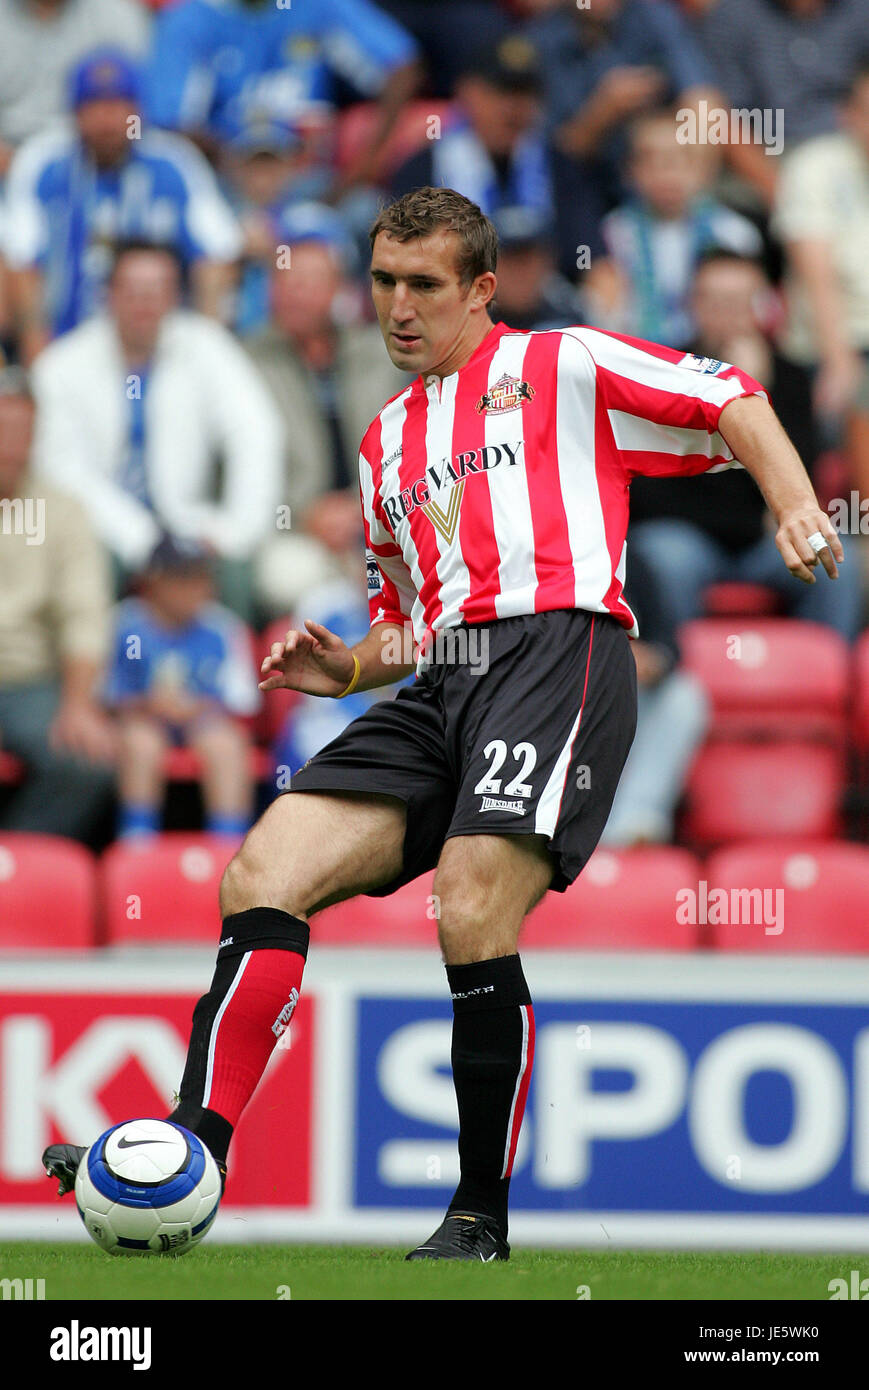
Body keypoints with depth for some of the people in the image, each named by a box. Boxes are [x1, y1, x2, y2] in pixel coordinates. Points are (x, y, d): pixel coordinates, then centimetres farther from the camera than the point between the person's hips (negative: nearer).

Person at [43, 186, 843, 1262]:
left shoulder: (562, 366, 10)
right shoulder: (386, 441, 28)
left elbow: (731, 403, 9)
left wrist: (796, 508, -7)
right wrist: (345, 669, 13)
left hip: (557, 647, -7)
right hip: (438, 688, 7)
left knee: (472, 920, -23)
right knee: (260, 878, -12)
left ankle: (482, 1214, -10)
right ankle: (193, 1153, -20)